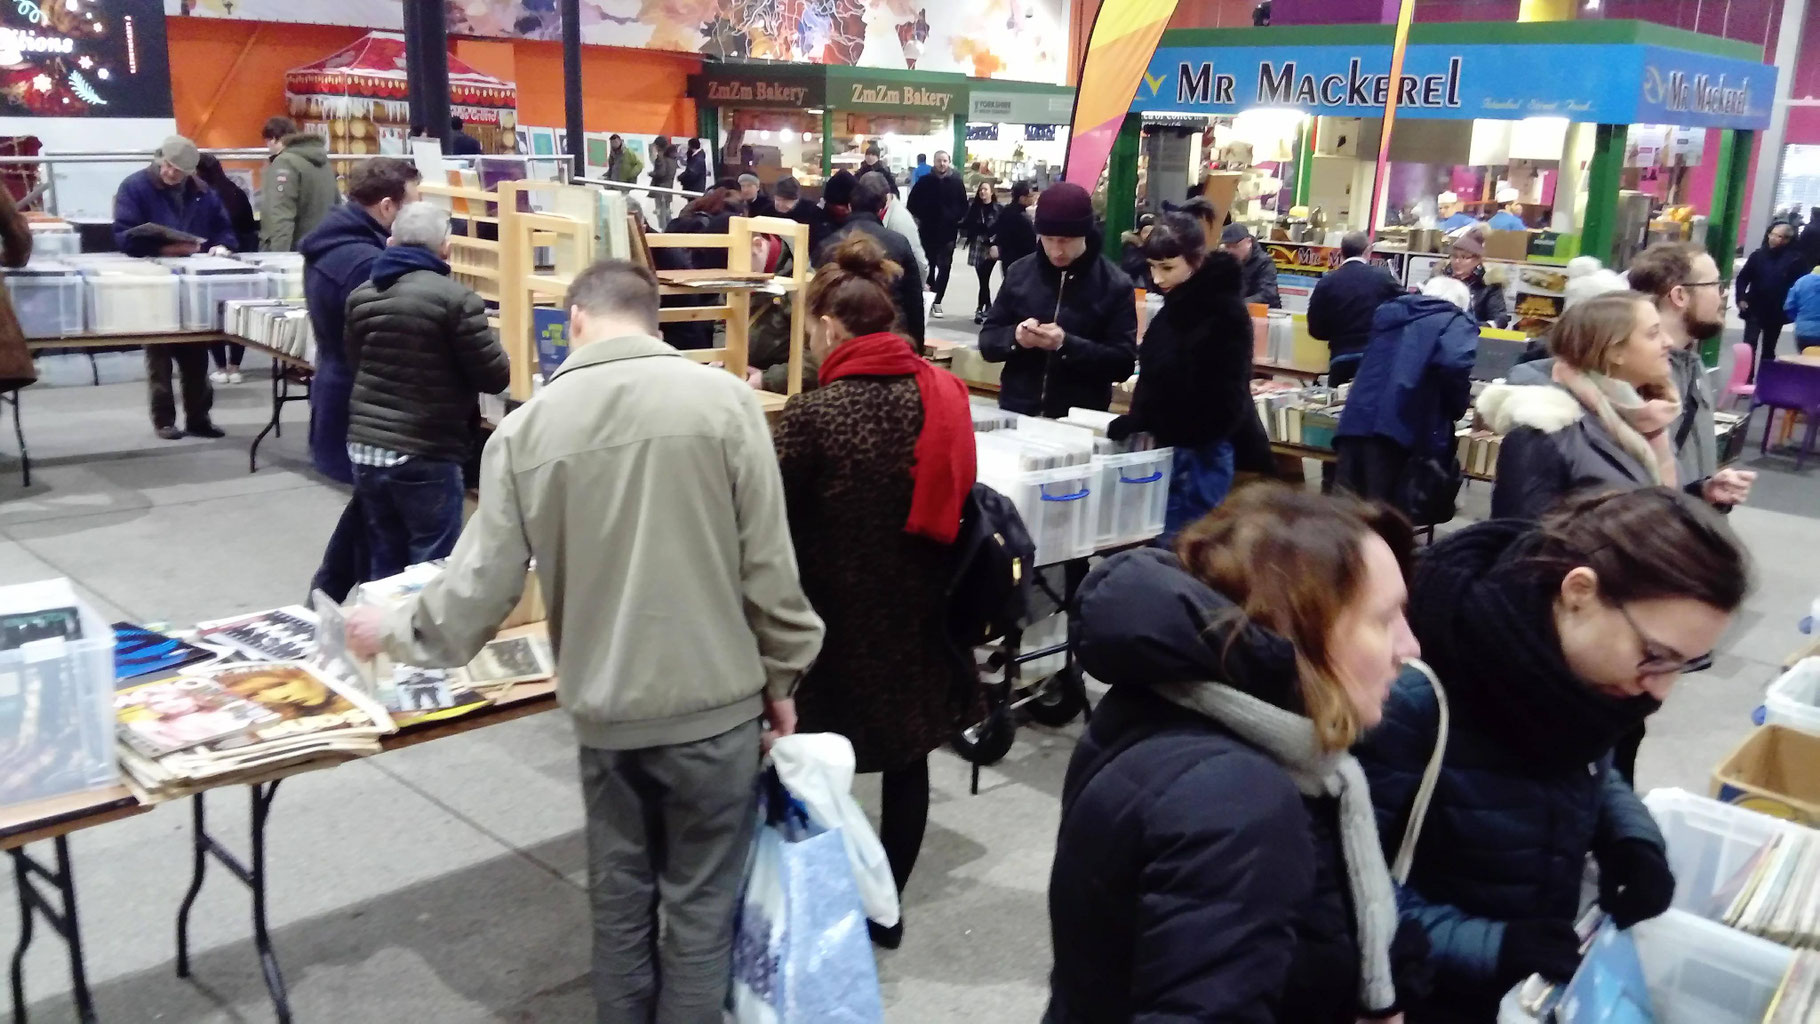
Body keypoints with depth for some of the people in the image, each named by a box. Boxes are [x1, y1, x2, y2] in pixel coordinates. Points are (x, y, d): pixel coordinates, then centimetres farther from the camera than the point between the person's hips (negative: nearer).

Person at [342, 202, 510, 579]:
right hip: (425, 457, -6)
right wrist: (500, 357, 13)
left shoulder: (360, 296, 8)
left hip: (364, 448, 6)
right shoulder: (456, 298, -12)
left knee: (385, 569, 15)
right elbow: (496, 377, -8)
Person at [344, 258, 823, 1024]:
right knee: (701, 905, 12)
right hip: (716, 702, -2)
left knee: (619, 903, 19)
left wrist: (394, 631, 19)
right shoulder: (724, 399, -9)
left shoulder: (529, 428, -4)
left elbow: (481, 584, -1)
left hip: (605, 712, 2)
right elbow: (768, 567, -8)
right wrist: (779, 675, 6)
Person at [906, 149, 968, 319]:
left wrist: (956, 219, -5)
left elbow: (963, 205, 6)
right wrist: (920, 217, -3)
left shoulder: (956, 181, -1)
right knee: (929, 265, 12)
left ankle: (936, 301, -1)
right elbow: (912, 203, 4)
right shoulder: (924, 181, -1)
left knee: (944, 267, -4)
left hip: (948, 231, -1)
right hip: (927, 230, 1)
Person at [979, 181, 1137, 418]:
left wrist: (1067, 344, -21)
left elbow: (1124, 362, -9)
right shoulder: (1019, 273, 3)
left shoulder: (1115, 285, -5)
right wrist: (1014, 337, -14)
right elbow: (987, 341, 6)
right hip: (1016, 412, 2)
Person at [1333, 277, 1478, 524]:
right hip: (1403, 427, -5)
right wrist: (1457, 410, 4)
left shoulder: (1388, 311, 28)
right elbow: (1454, 366, -12)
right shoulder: (1457, 324, 8)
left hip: (1356, 421, 5)